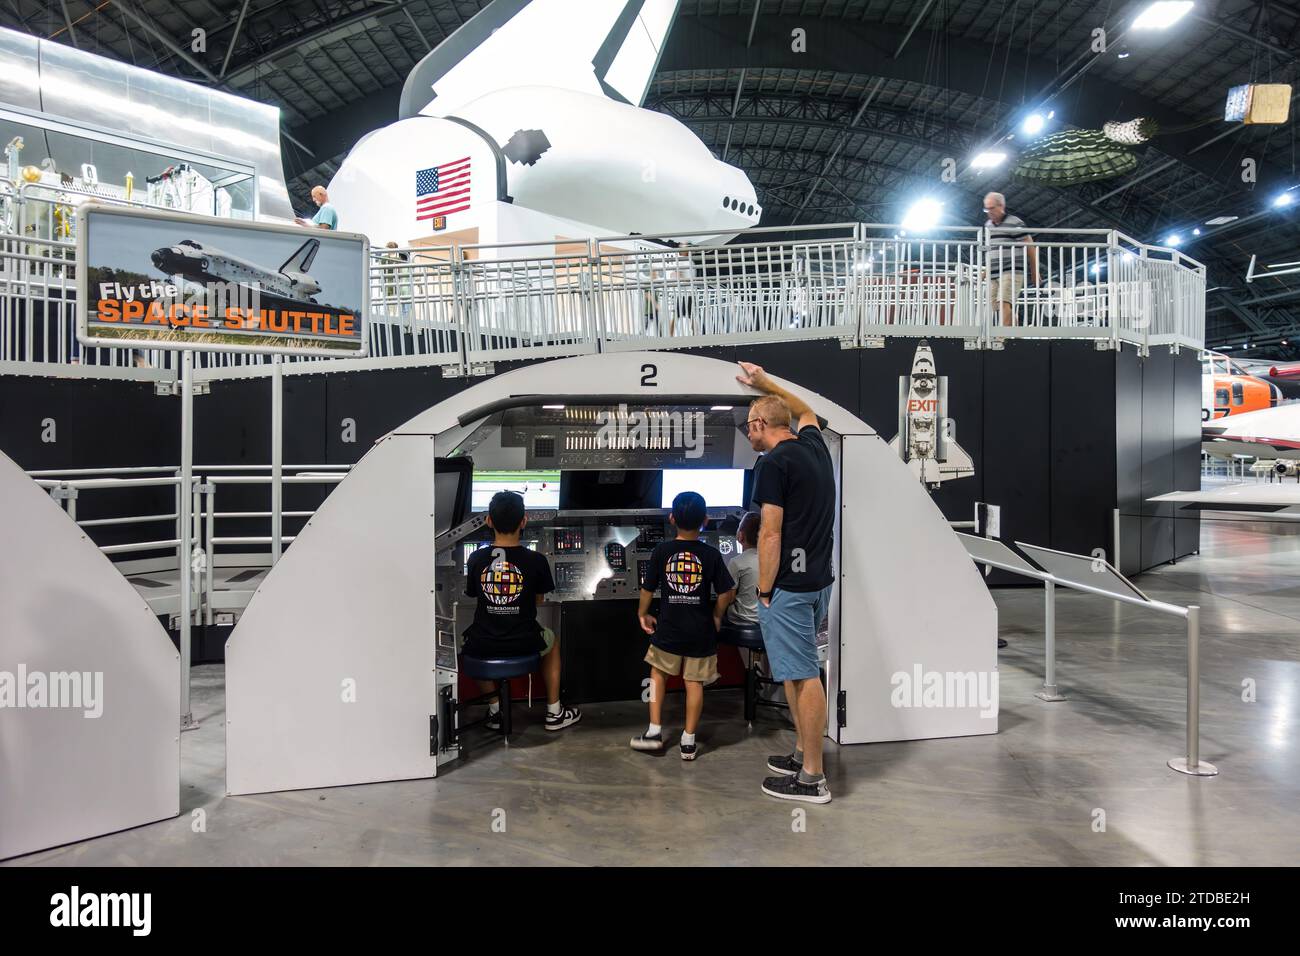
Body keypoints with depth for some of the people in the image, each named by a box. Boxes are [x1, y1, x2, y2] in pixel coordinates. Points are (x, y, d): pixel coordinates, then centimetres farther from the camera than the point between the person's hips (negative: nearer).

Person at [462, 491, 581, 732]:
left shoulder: (476, 559, -7)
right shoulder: (536, 560, -10)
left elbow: (473, 594, 9)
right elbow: (538, 600, 4)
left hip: (483, 645, 1)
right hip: (523, 644, -1)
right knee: (551, 640, 33)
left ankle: (495, 710, 34)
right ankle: (554, 713, 37)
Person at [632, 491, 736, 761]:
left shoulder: (661, 551, -7)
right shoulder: (711, 554, -7)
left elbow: (648, 588, -1)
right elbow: (727, 592, -6)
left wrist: (643, 614, 15)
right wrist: (716, 616, 11)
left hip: (668, 629, 0)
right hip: (701, 632, 0)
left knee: (658, 673, 19)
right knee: (694, 682, 8)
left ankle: (654, 731, 17)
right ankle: (689, 742, 14)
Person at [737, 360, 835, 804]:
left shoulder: (773, 463, -14)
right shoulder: (814, 445, 10)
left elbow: (770, 534, -17)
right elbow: (806, 412, 34)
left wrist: (764, 591, -10)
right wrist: (765, 383, 36)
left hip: (788, 585, -9)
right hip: (818, 580, 9)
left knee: (803, 675, -4)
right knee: (795, 670, 19)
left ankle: (812, 778, 4)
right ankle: (803, 754, 28)